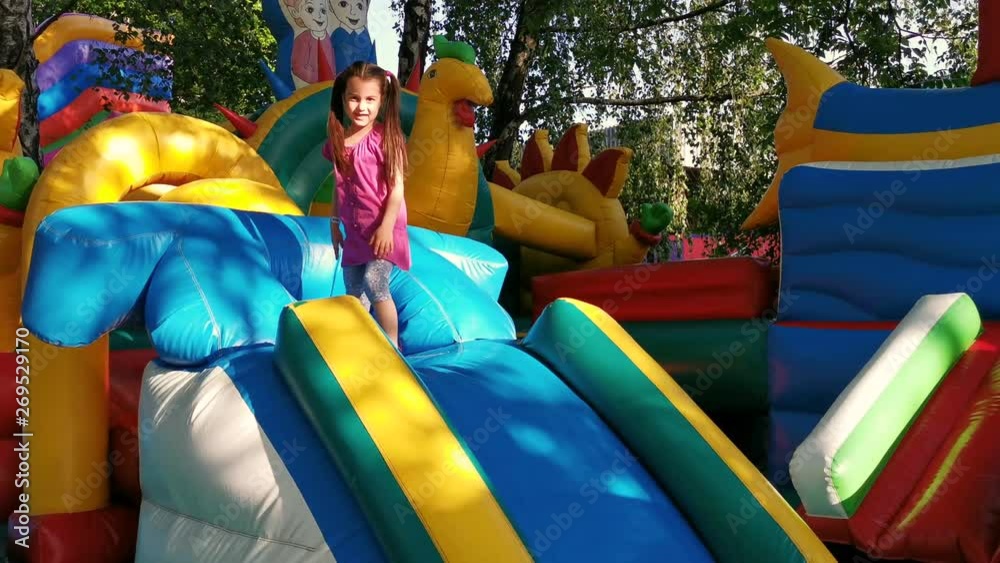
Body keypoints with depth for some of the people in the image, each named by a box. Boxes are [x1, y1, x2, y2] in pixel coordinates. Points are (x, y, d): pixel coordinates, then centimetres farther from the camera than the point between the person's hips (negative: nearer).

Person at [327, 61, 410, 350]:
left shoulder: (385, 137, -13)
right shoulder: (338, 140, 3)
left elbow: (396, 188, -14)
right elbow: (340, 186, 12)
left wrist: (386, 228, -20)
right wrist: (334, 223, 15)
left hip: (381, 229, -6)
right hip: (355, 231, 7)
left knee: (374, 285, -15)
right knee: (354, 291, 13)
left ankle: (392, 346, 0)